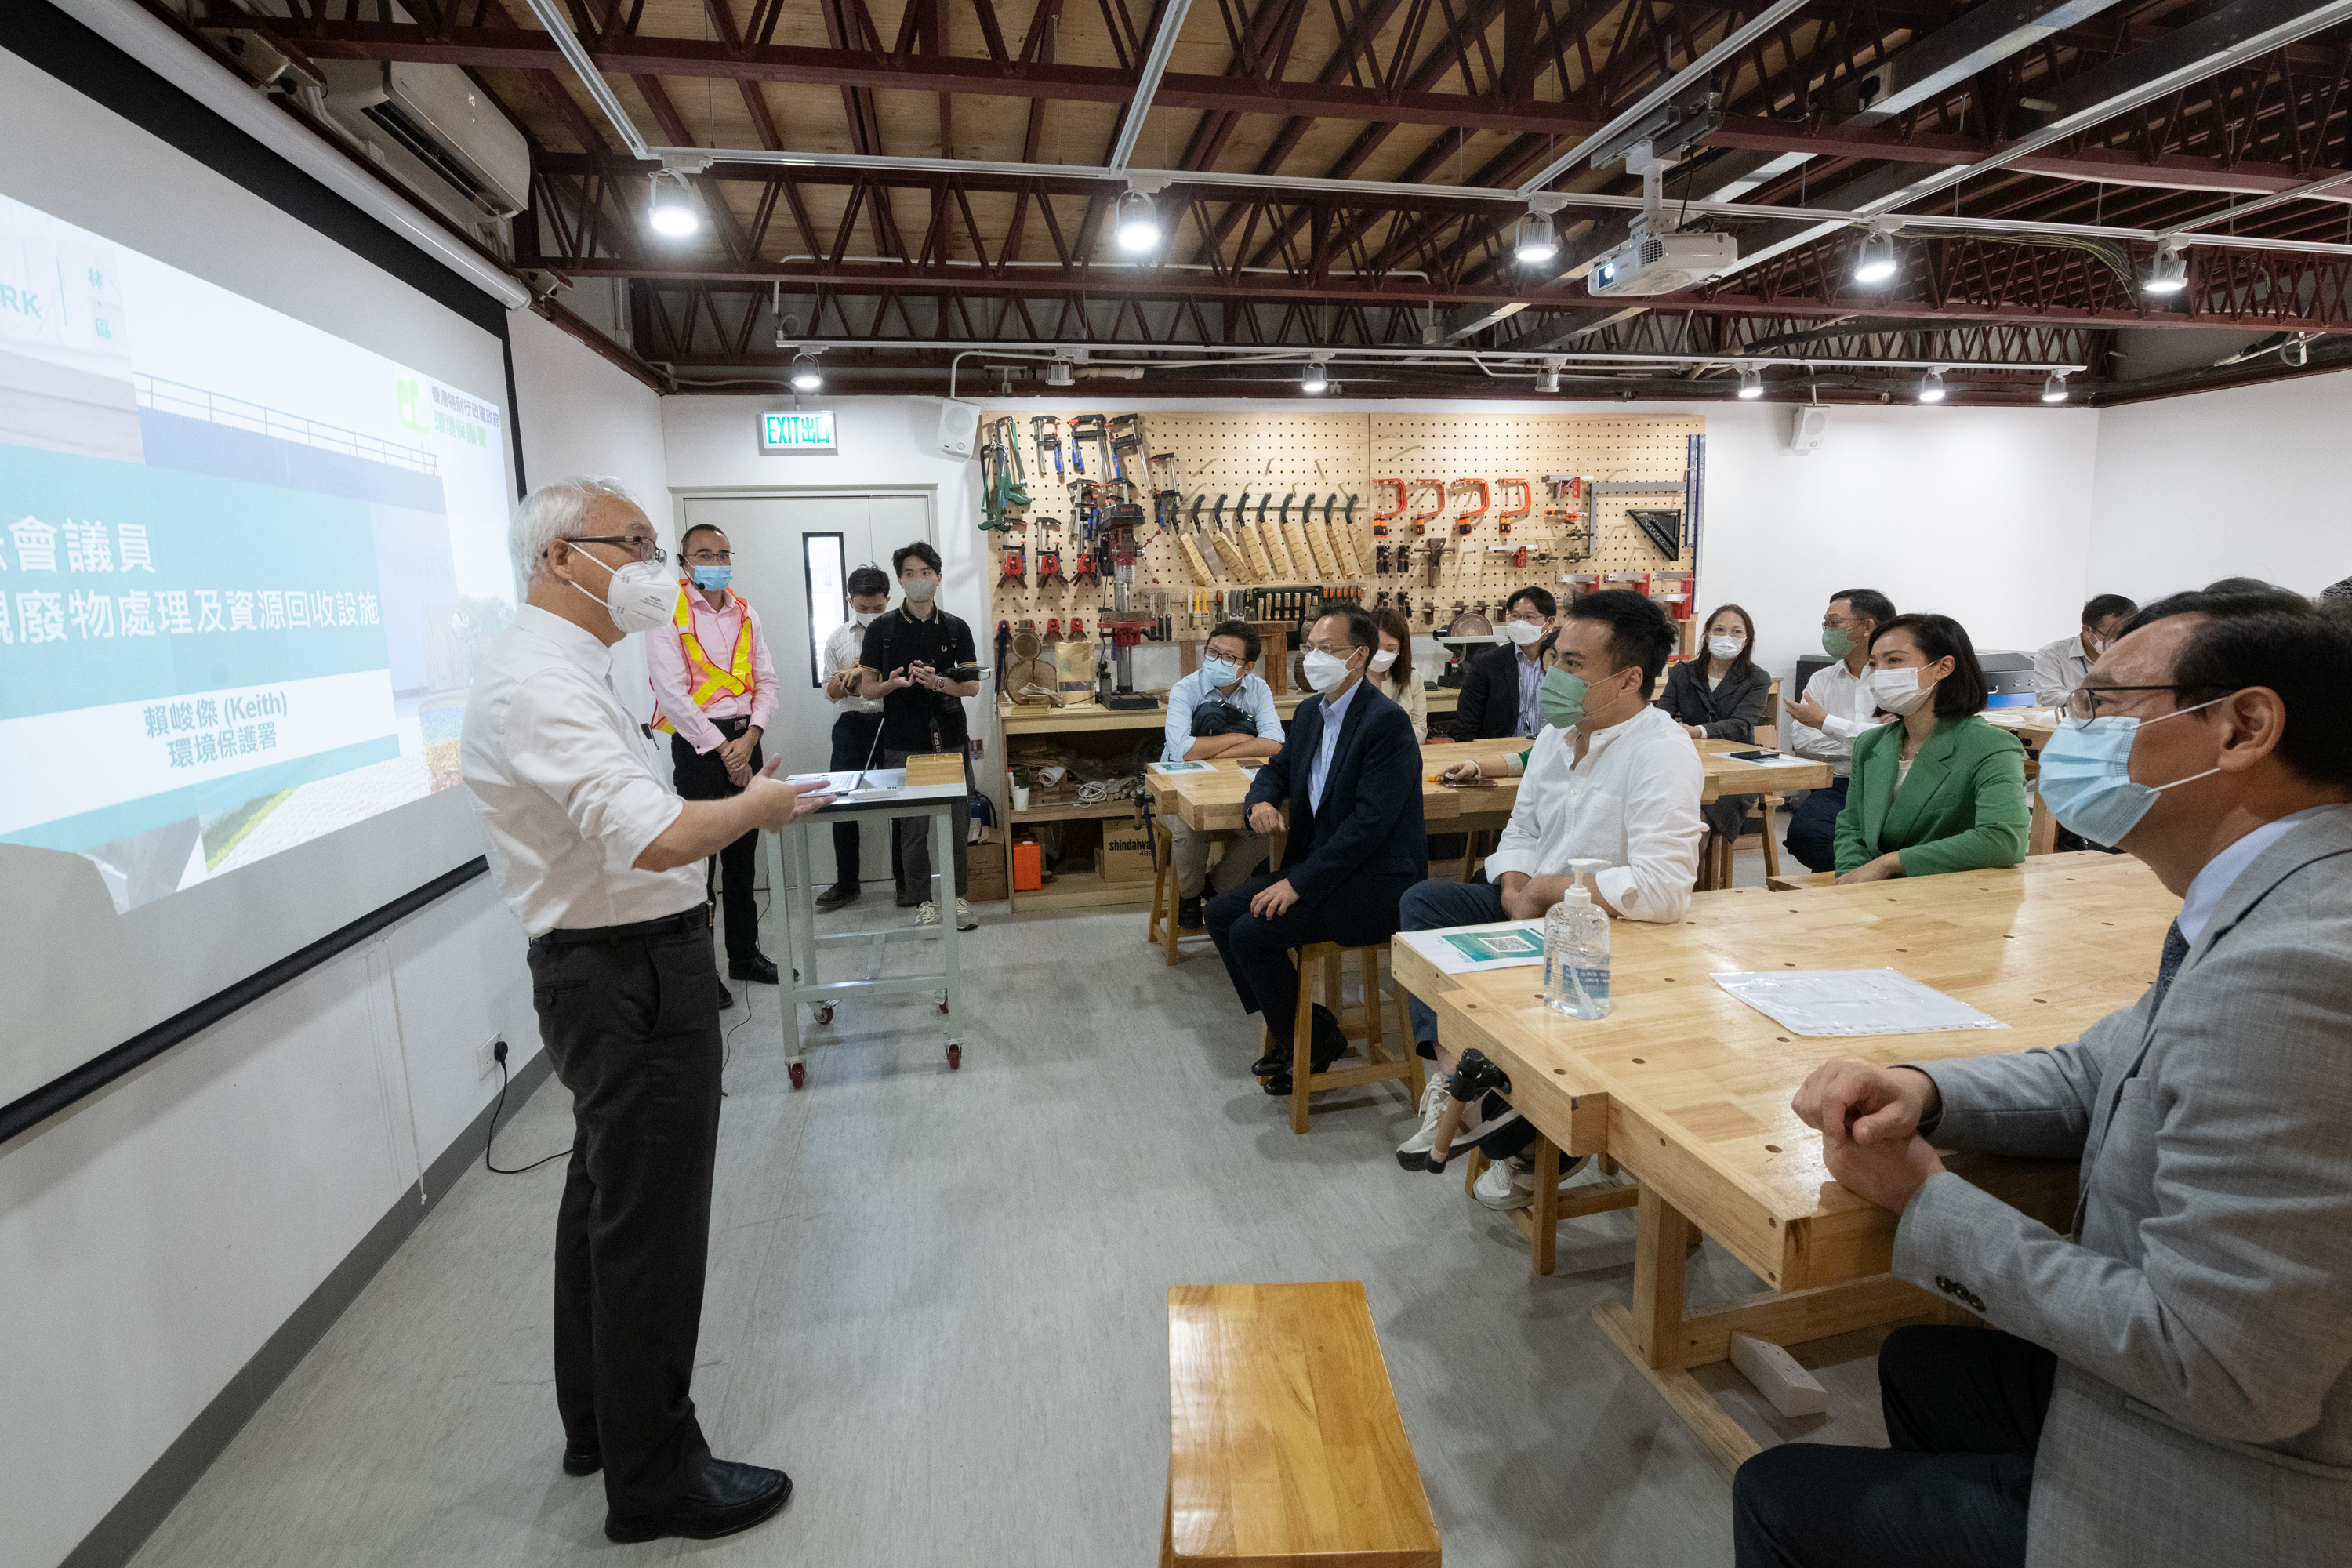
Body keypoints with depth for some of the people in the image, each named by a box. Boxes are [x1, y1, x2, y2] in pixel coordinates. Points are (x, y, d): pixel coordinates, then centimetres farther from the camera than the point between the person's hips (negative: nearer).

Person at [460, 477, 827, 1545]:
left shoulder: (560, 671, 13)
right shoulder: (538, 682, -21)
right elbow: (653, 837, -33)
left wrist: (730, 804, 8)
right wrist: (757, 808, -17)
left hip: (614, 970, 11)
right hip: (634, 982, -11)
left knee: (604, 1202, 22)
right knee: (649, 1226, 3)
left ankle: (599, 1421, 42)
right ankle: (654, 1479, 21)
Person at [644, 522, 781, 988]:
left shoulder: (746, 614, 12)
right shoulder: (668, 616, -5)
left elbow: (766, 682, 10)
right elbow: (673, 695, -12)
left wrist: (750, 737, -6)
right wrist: (723, 748, -12)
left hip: (745, 742, 6)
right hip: (698, 745, -6)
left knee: (743, 854, 13)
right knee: (699, 857, -3)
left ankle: (745, 953, 25)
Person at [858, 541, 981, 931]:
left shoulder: (956, 629, 7)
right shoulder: (881, 629, 3)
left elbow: (972, 686, 3)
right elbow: (868, 687, 4)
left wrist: (937, 682, -15)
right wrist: (894, 683, -17)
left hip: (951, 741, 2)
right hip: (904, 745, -1)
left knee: (956, 822, 5)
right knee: (913, 826, 2)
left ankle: (958, 896, 19)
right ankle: (922, 900, 15)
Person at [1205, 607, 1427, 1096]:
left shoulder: (1386, 721, -18)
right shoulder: (1311, 711, 9)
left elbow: (1370, 820, -24)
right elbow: (1277, 768, 23)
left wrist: (1299, 882, -24)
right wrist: (1261, 801, -3)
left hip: (1374, 881, -9)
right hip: (1317, 864, 9)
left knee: (1251, 933, -18)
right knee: (1221, 912, 1)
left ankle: (1312, 1037, 5)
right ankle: (1285, 1023, 14)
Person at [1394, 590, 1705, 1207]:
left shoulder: (1662, 753, -22)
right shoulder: (1557, 734, 6)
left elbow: (1664, 890, -32)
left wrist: (1547, 887, -21)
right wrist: (1515, 887, -9)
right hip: (1538, 909, 9)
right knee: (1421, 901, -6)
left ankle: (1519, 1148, 0)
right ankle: (1454, 1072, -15)